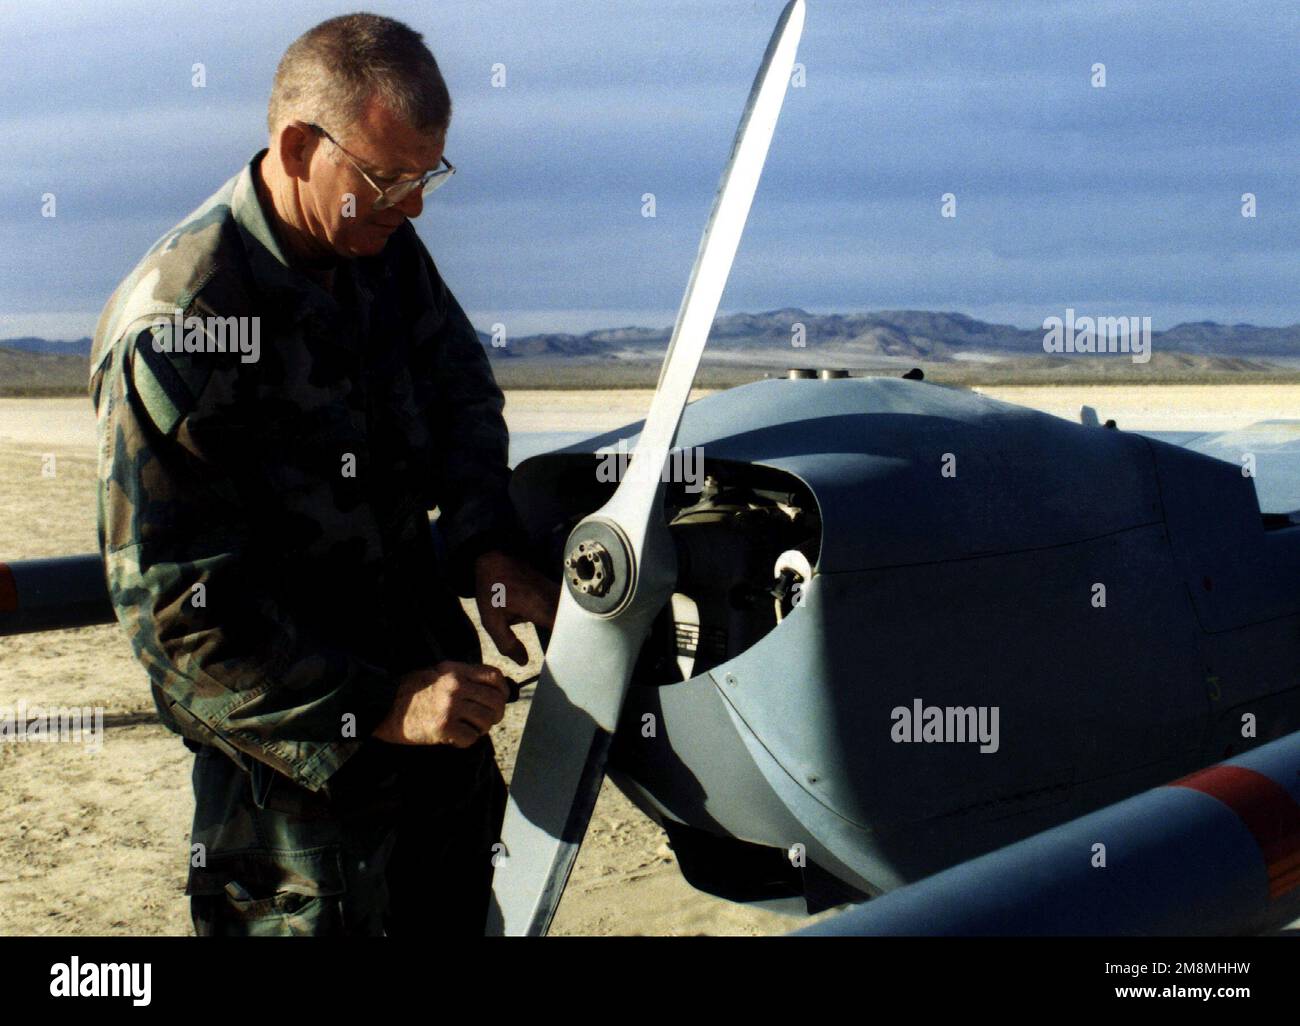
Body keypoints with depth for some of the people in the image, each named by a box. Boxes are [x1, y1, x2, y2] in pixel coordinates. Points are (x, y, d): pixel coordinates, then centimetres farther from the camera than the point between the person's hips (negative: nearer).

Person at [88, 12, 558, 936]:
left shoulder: (387, 249, -3)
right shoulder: (171, 330, -26)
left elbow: (462, 390, 12)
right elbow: (177, 610, -24)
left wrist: (486, 546, -7)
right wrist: (377, 708, -26)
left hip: (430, 673, 8)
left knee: (459, 906, 22)